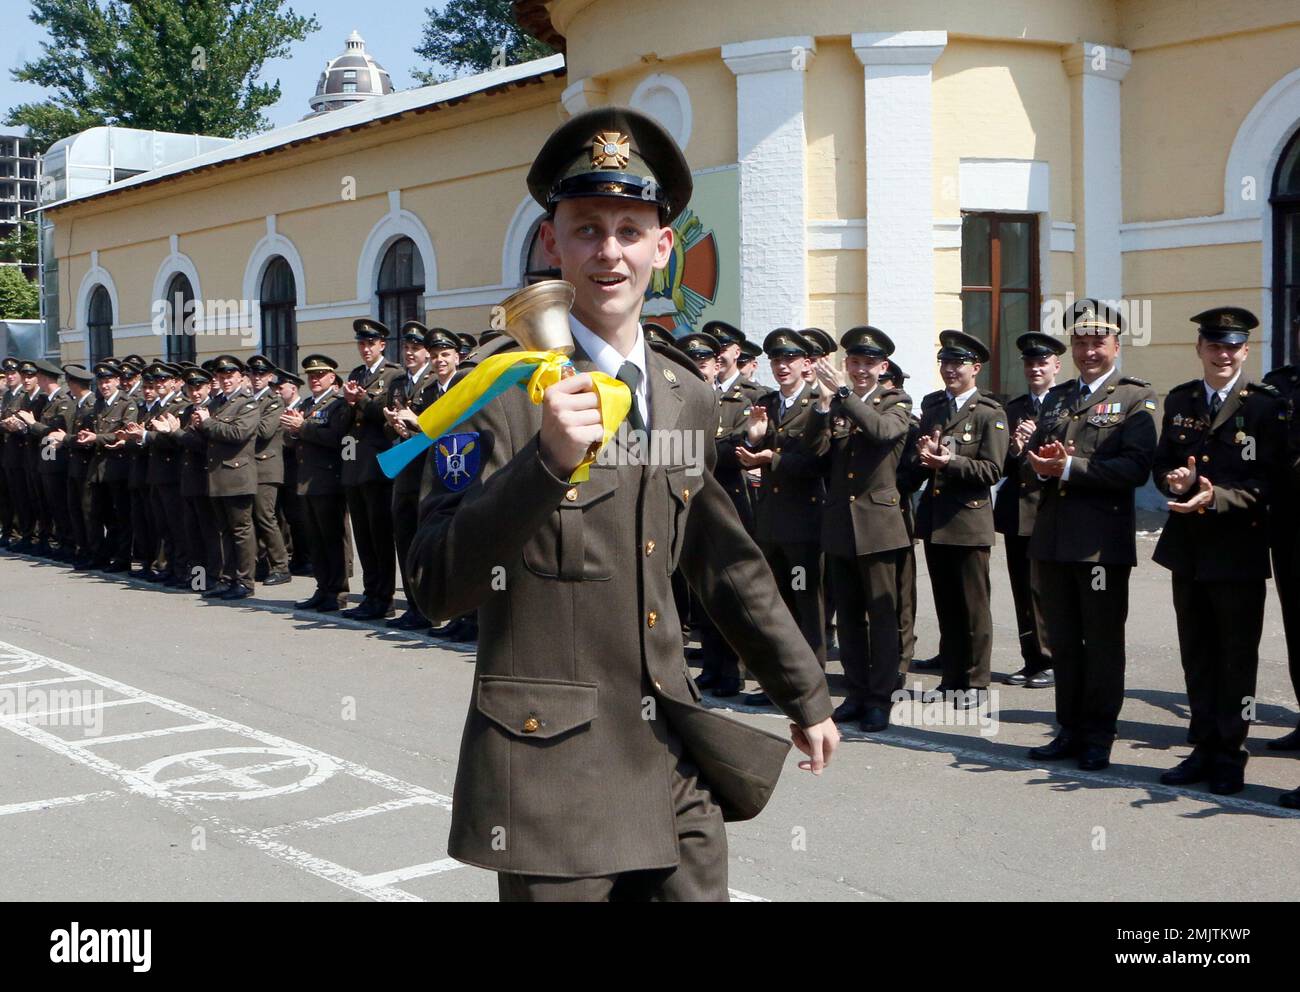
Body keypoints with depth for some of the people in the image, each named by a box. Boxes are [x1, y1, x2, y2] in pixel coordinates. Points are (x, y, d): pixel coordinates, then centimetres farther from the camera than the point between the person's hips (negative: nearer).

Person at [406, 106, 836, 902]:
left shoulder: (690, 398, 8)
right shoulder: (505, 393, -10)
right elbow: (438, 588, -17)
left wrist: (806, 695, 22)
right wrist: (546, 459, -29)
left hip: (675, 766, 5)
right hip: (552, 770, -5)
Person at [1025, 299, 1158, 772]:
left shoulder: (1137, 398, -3)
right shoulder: (1056, 397, 18)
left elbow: (1135, 467, -15)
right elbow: (1030, 458, 17)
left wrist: (1070, 467, -20)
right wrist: (1040, 463, -6)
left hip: (1103, 541, -6)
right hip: (1053, 535, 6)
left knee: (1103, 642, 3)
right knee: (1063, 641, 12)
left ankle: (1098, 738, 12)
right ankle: (1070, 731, 22)